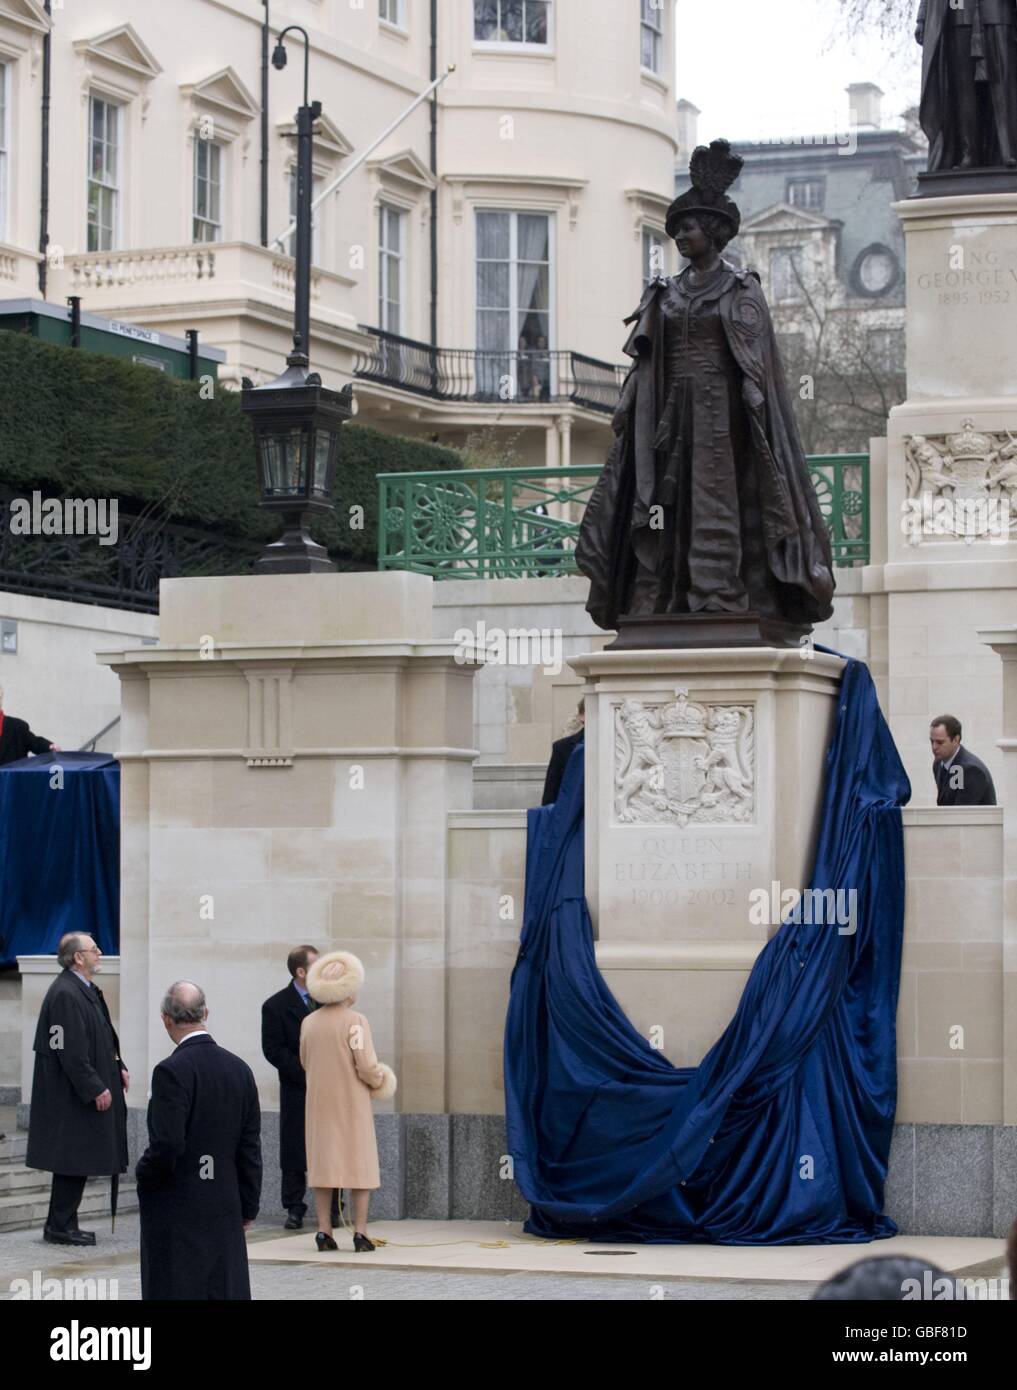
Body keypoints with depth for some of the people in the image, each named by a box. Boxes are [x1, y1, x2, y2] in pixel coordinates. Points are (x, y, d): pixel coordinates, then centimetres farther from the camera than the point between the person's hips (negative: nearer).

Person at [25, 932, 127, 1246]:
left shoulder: (86, 990, 12)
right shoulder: (65, 995, -20)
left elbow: (101, 1037, 23)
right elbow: (71, 1052, -23)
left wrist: (118, 1067, 12)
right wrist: (96, 1089, -21)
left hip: (84, 1092, 10)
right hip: (71, 1097, -10)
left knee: (77, 1160, 12)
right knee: (72, 1160, -4)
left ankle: (64, 1224, 18)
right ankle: (60, 1227, 3)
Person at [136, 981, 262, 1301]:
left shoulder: (172, 1071, -15)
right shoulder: (240, 1070, 5)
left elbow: (167, 1146, -21)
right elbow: (250, 1149, 8)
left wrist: (143, 1175, -1)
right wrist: (248, 1208, 16)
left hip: (176, 1213, -6)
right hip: (225, 1211, 6)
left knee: (176, 1291, -2)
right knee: (227, 1290, 8)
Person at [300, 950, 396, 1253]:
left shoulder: (309, 1022, 2)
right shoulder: (355, 1021, -14)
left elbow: (306, 1063, 12)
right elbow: (366, 1066, -16)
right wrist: (379, 1081, 5)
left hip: (319, 1102, 4)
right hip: (352, 1103, -4)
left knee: (322, 1163, 9)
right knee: (360, 1164, 4)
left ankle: (324, 1231, 6)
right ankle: (360, 1232, 1)